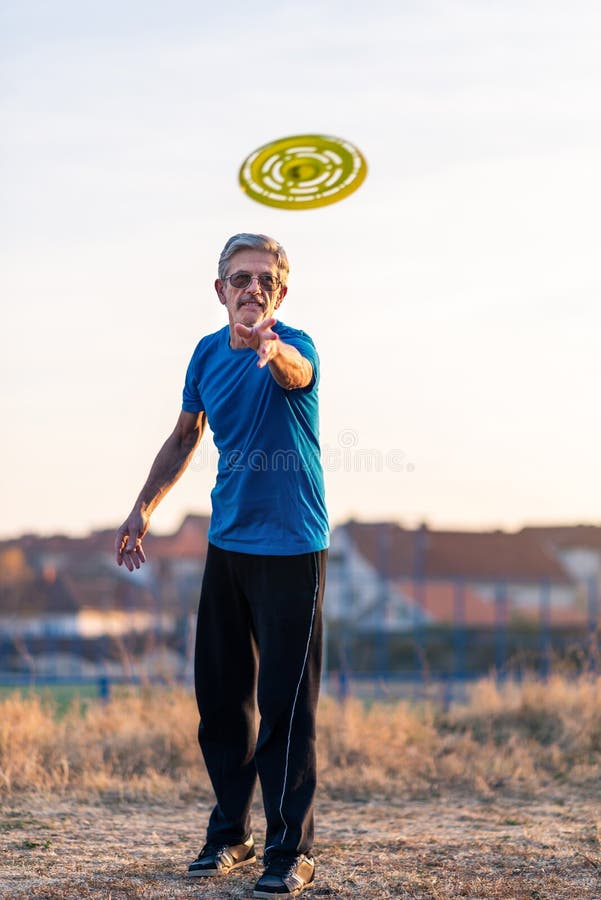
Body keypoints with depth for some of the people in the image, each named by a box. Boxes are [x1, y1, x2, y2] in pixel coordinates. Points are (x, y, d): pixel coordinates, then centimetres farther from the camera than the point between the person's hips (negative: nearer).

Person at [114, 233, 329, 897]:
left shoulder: (294, 346, -13)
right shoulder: (208, 353, 5)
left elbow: (294, 371, -40)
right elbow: (185, 436, 20)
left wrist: (269, 348, -62)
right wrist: (143, 509, 19)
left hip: (291, 548, -6)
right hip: (226, 543, 6)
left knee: (285, 703, -6)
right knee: (219, 693, 10)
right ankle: (229, 835, 24)